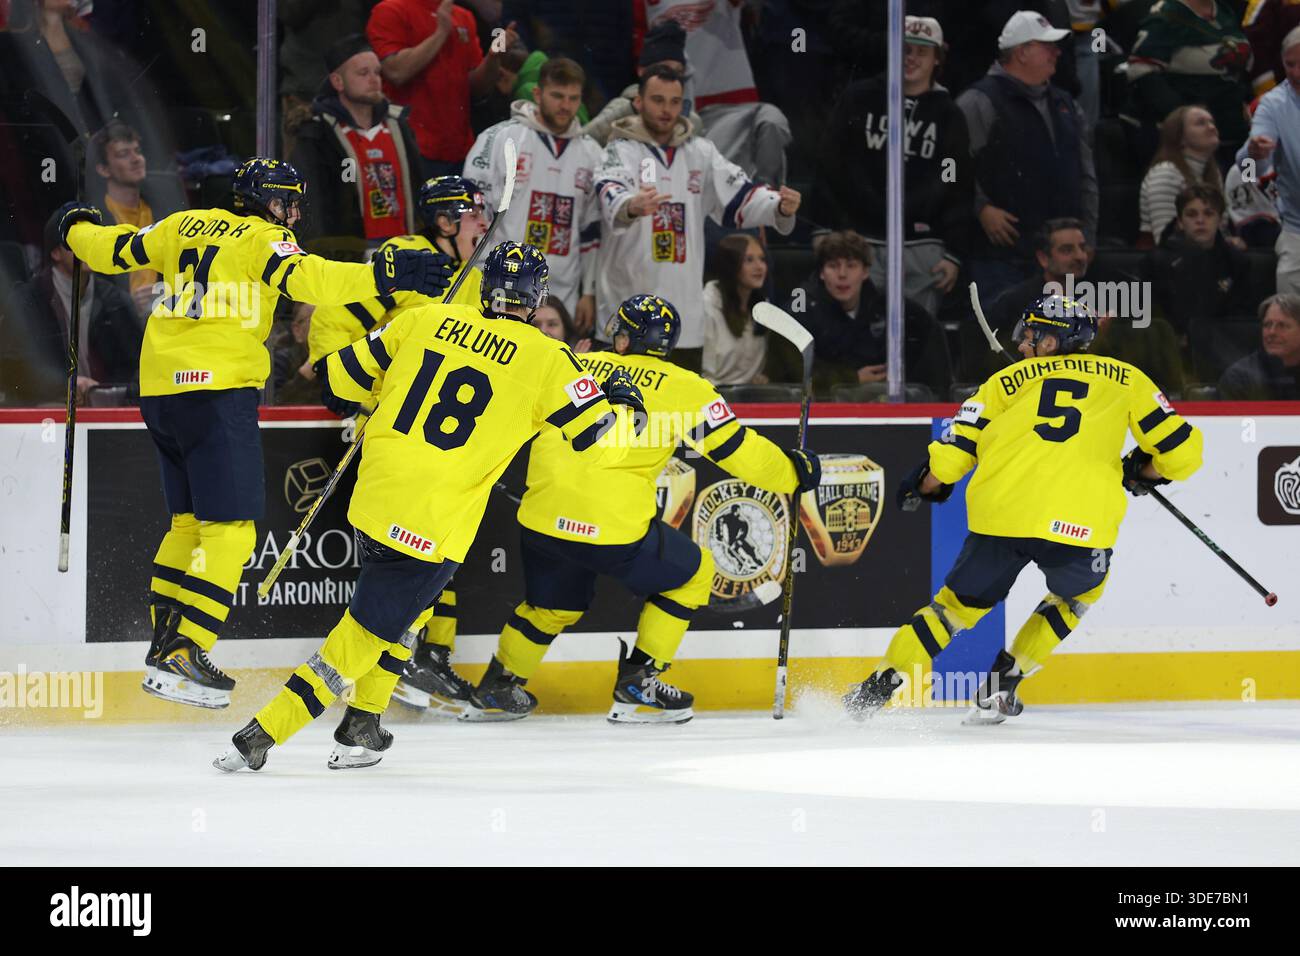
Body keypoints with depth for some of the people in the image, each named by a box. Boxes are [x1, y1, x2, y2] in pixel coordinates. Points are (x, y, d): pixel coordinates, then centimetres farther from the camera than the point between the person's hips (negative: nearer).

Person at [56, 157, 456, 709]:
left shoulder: (184, 227, 17)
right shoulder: (263, 239, -1)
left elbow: (112, 251, 25)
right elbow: (306, 281, -19)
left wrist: (78, 229, 45)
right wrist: (385, 276, -23)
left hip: (159, 389, 8)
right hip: (218, 389, -8)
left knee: (190, 520, 20)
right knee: (229, 528, -7)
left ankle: (164, 640, 21)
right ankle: (183, 654, -15)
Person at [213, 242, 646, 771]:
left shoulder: (425, 319, 6)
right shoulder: (545, 360, -5)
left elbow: (343, 376, 12)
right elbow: (597, 440, -2)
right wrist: (621, 403, 19)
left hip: (374, 494, 5)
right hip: (434, 525, -5)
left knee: (408, 608, 29)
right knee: (366, 633, 2)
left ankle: (362, 728, 29)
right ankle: (261, 735, -2)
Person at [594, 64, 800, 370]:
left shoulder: (701, 153, 11)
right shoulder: (621, 150, -5)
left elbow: (741, 198, 5)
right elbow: (611, 195, -26)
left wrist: (780, 207, -17)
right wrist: (631, 206, -50)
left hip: (686, 309, 5)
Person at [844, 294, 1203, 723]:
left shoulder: (1009, 380, 17)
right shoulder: (1126, 379, 18)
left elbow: (952, 454, 12)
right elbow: (1182, 449, 14)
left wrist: (923, 487, 32)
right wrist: (1142, 472, 35)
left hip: (1001, 512, 1)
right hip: (1080, 523, -1)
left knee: (962, 600, 23)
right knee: (1081, 589, 31)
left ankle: (882, 684, 16)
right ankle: (1005, 679, 21)